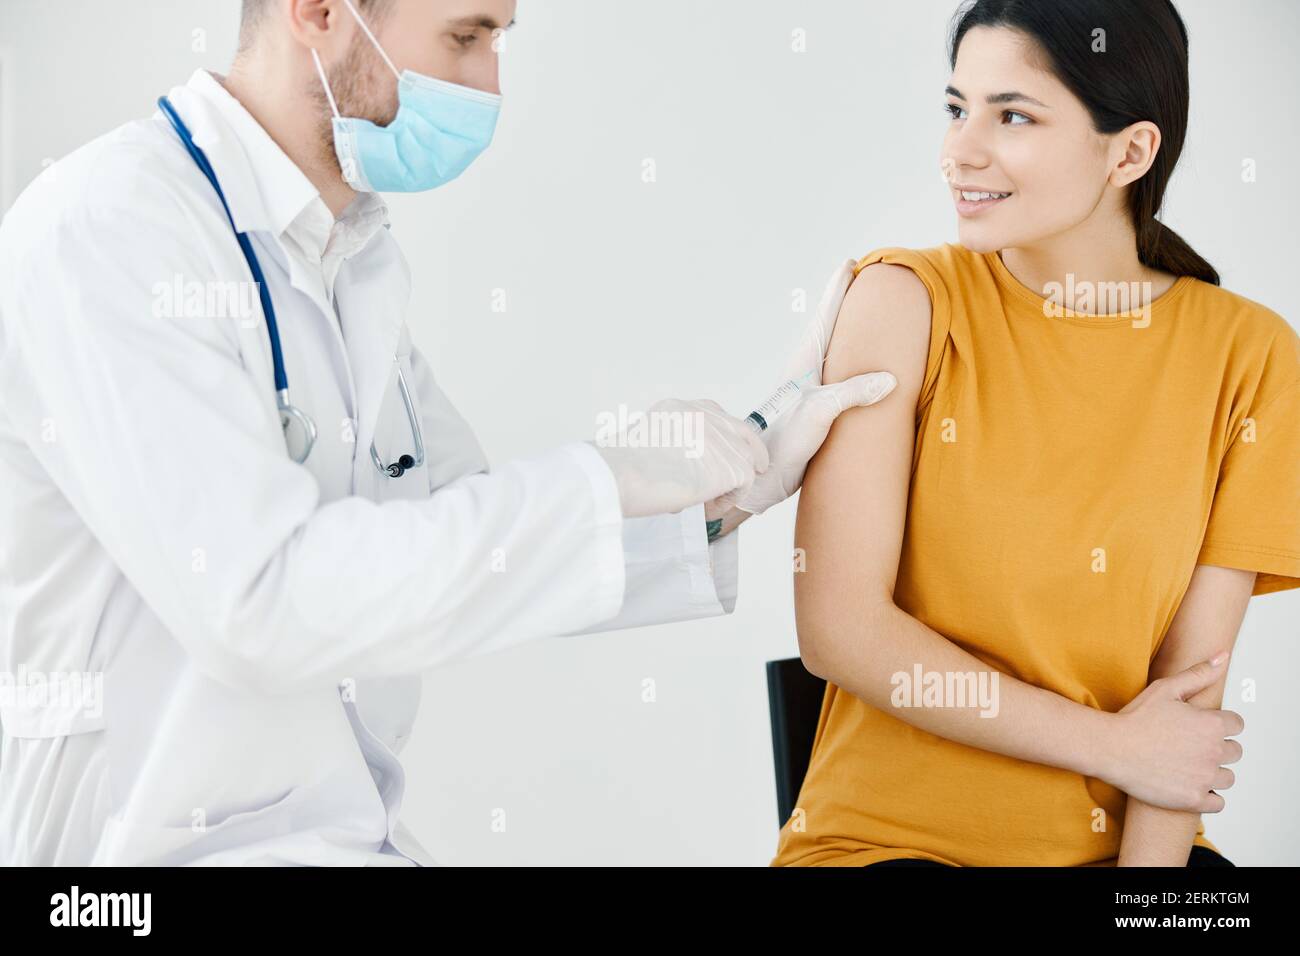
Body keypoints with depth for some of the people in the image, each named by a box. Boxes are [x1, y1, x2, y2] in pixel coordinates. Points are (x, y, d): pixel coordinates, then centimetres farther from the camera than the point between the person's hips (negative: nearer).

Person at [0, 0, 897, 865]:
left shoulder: (360, 261, 10)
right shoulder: (107, 226, -15)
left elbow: (488, 559, 15)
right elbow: (258, 603, -25)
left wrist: (733, 490, 5)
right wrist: (606, 482, -20)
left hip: (354, 832, 8)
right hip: (172, 843, -7)